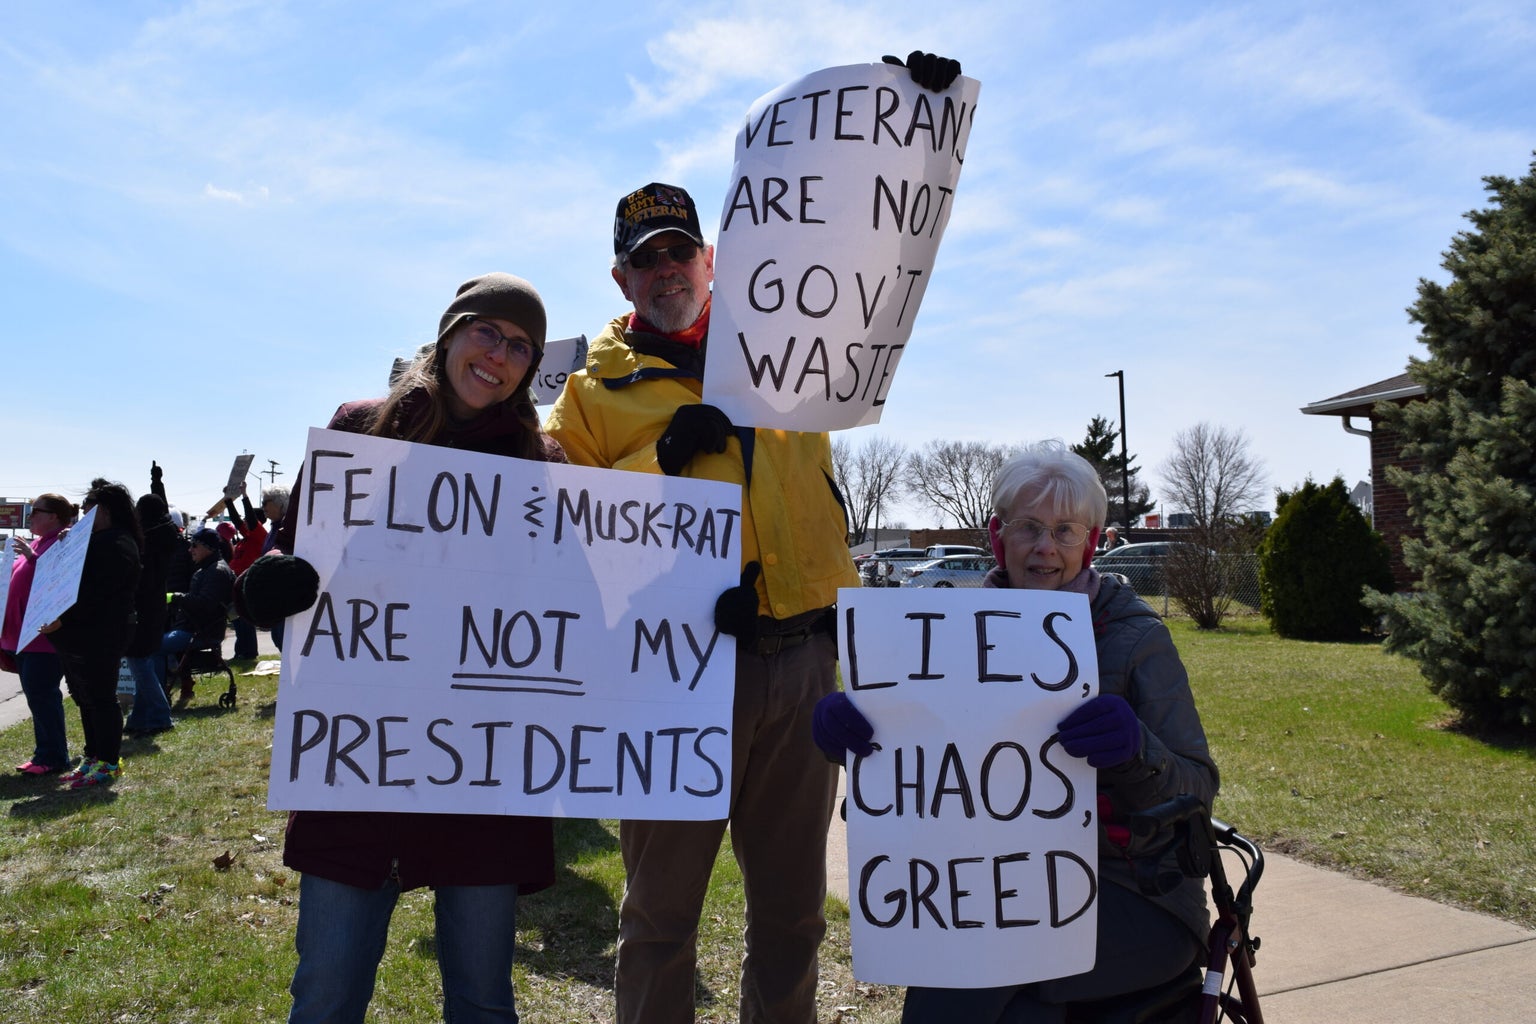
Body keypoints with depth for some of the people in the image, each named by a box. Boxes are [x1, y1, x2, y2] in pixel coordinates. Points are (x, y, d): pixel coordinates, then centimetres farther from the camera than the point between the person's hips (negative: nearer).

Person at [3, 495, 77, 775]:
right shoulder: (38, 543, 17)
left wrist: (32, 558, -27)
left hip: (44, 636, -10)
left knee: (42, 695, -6)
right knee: (36, 696, 13)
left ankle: (52, 757, 2)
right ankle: (46, 752, 20)